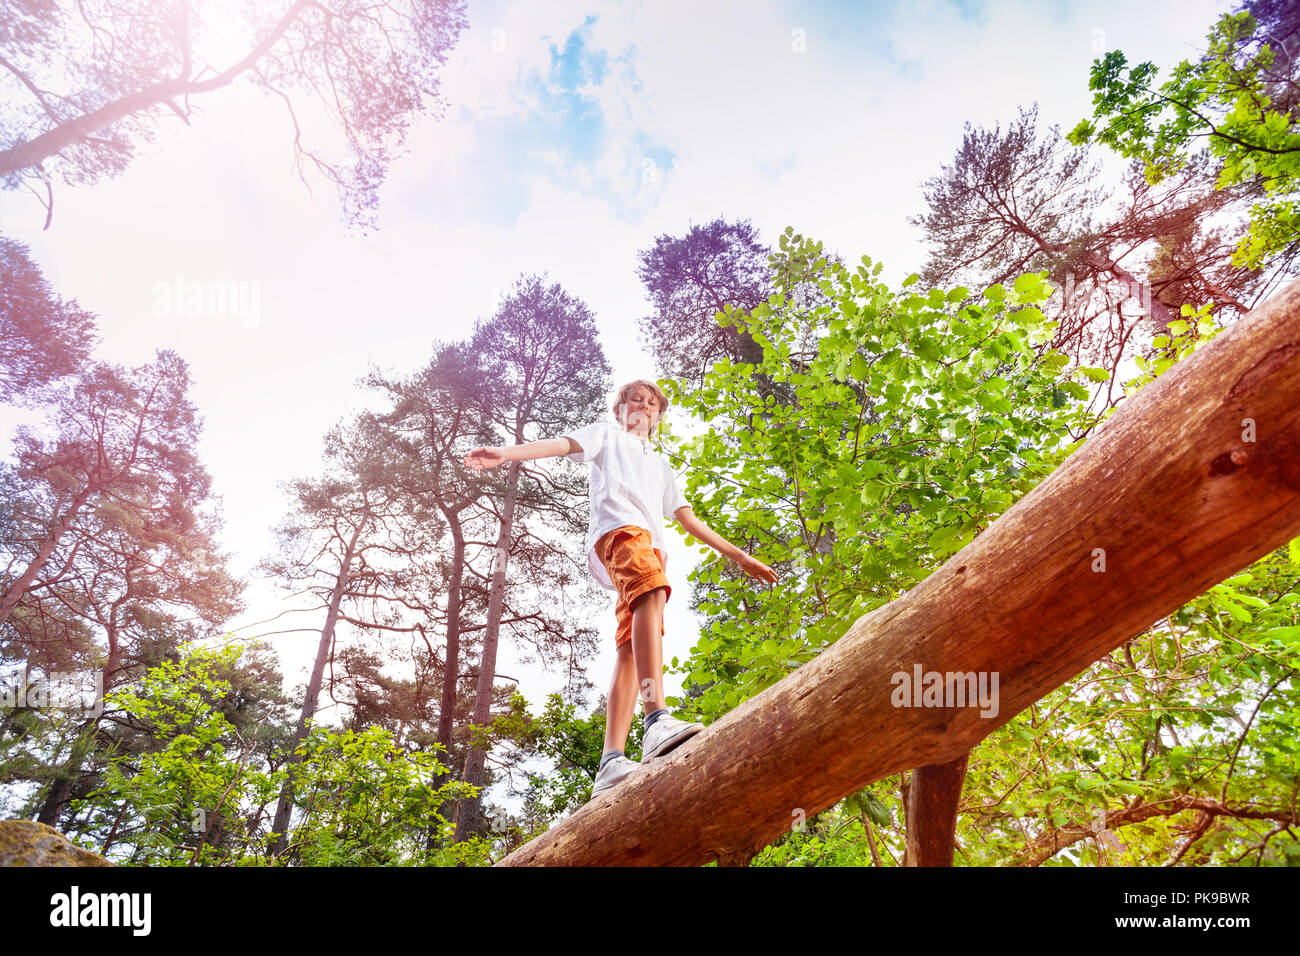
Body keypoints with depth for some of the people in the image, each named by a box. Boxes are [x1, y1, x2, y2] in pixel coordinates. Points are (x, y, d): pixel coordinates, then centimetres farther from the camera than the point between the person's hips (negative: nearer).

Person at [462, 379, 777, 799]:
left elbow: (690, 520, 37)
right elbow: (562, 444, 10)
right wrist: (505, 453, -9)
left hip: (652, 546, 6)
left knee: (630, 650, -11)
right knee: (652, 592, -36)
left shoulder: (661, 465, 42)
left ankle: (611, 763, -22)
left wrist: (741, 557, 32)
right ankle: (658, 721, -53)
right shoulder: (607, 434, 30)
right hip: (618, 527, -6)